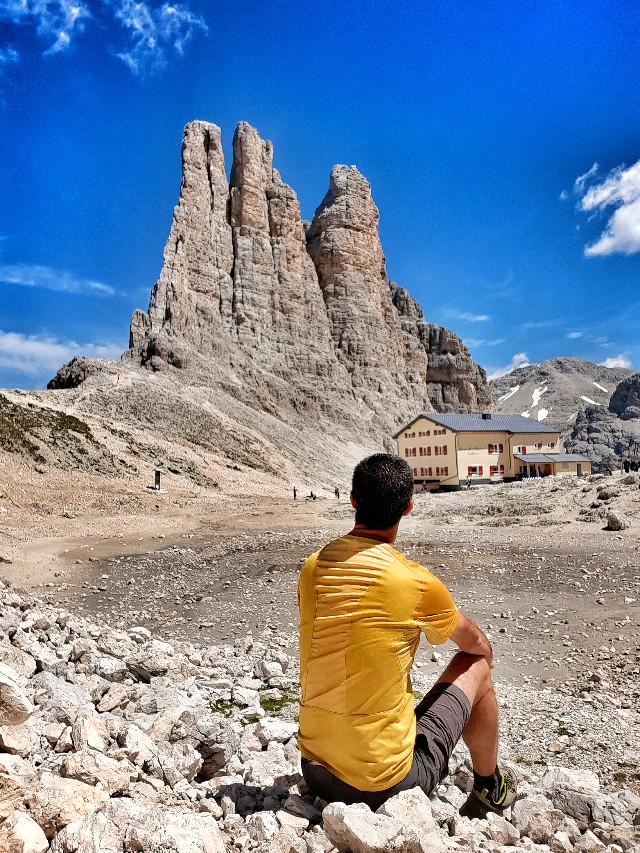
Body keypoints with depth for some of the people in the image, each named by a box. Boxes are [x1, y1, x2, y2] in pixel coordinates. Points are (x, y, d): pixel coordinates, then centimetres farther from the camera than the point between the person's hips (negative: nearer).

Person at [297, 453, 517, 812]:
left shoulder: (312, 567, -5)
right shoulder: (416, 582, -19)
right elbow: (473, 641, 3)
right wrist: (487, 654, 27)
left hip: (316, 773, 5)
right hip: (385, 781, -5)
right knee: (475, 669, 13)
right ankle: (490, 786, 35)